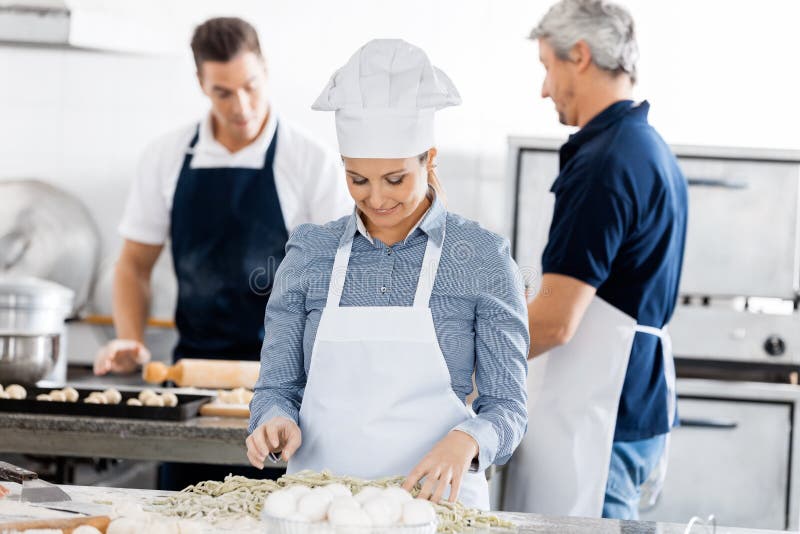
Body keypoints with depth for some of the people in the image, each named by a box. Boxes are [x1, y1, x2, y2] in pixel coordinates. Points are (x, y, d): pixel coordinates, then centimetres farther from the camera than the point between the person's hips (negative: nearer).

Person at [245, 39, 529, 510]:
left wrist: (466, 440, -18)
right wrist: (276, 419, -9)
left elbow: (507, 407, 2)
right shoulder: (311, 252, 8)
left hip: (433, 500, -3)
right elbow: (278, 387, 12)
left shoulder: (484, 256, 1)